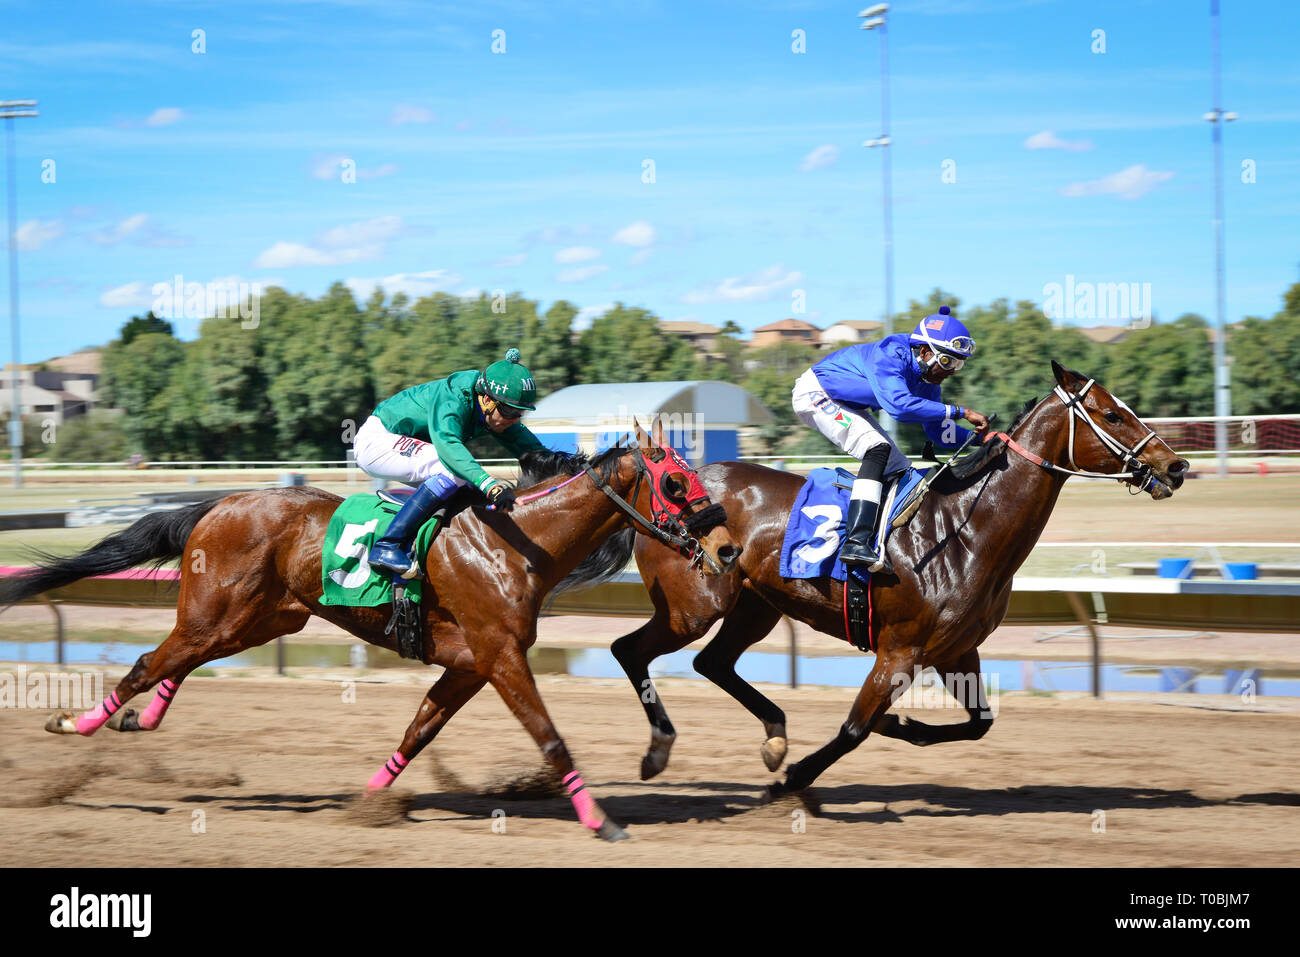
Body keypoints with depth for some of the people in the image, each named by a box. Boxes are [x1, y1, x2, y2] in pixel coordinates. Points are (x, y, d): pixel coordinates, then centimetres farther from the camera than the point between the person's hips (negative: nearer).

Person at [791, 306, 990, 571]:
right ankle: (856, 543, -39)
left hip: (847, 406, 10)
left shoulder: (928, 379, -5)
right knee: (878, 449, -28)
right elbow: (898, 404, -46)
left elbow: (940, 432, 1)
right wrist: (961, 412, -43)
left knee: (900, 469, 6)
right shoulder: (891, 355, -32)